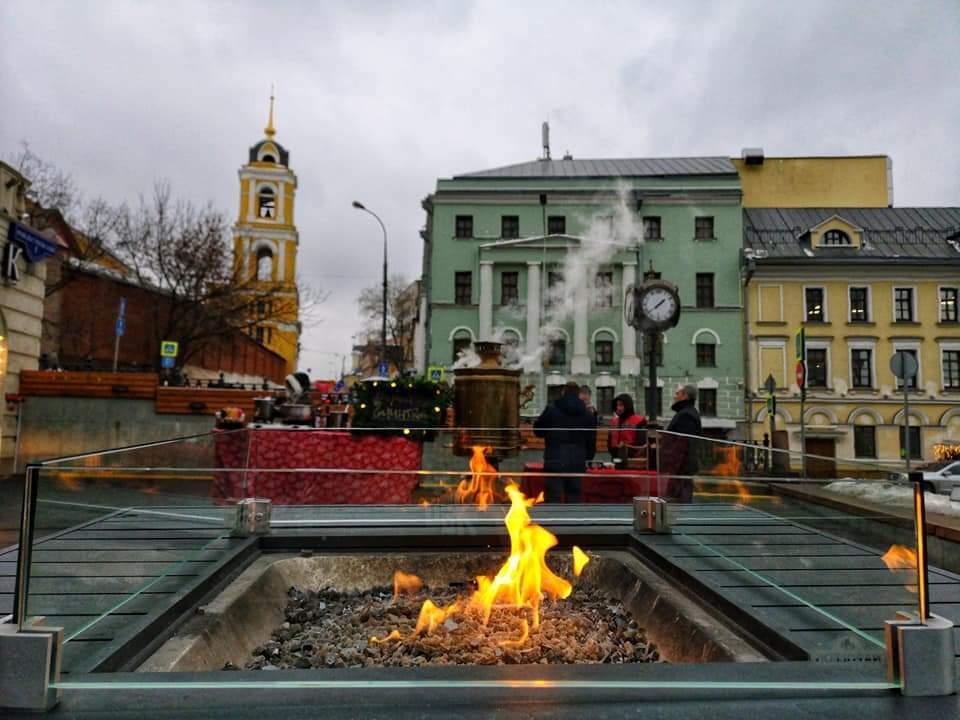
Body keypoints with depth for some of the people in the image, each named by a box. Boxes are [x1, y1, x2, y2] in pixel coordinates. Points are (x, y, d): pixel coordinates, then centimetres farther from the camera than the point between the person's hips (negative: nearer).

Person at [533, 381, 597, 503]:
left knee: (553, 497, -1)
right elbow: (591, 439, 10)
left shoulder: (551, 409, -3)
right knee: (574, 496, 10)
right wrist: (588, 457, 22)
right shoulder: (587, 414, 7)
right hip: (577, 462, 3)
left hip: (555, 461, -3)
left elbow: (537, 430, 6)